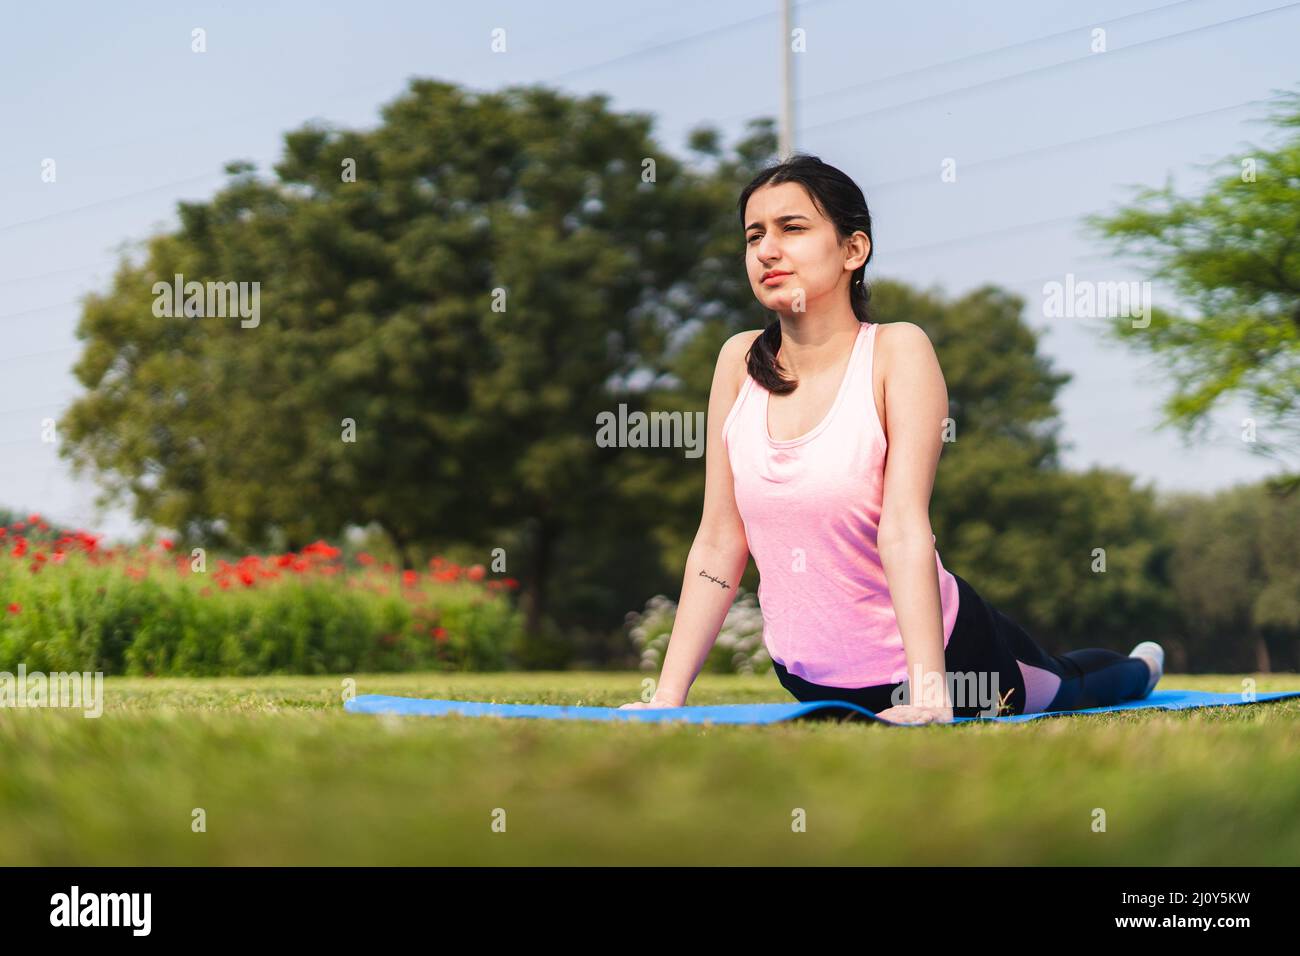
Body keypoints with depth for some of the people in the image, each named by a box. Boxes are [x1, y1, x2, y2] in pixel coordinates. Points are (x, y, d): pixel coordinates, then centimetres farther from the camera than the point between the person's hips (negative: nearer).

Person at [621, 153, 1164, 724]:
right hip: (804, 676, 4)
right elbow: (719, 542, -6)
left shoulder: (896, 350, -18)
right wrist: (669, 693, -11)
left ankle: (1138, 667, 59)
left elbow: (905, 527, -27)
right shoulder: (740, 361, -6)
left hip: (931, 652, -4)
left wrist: (928, 688, -35)